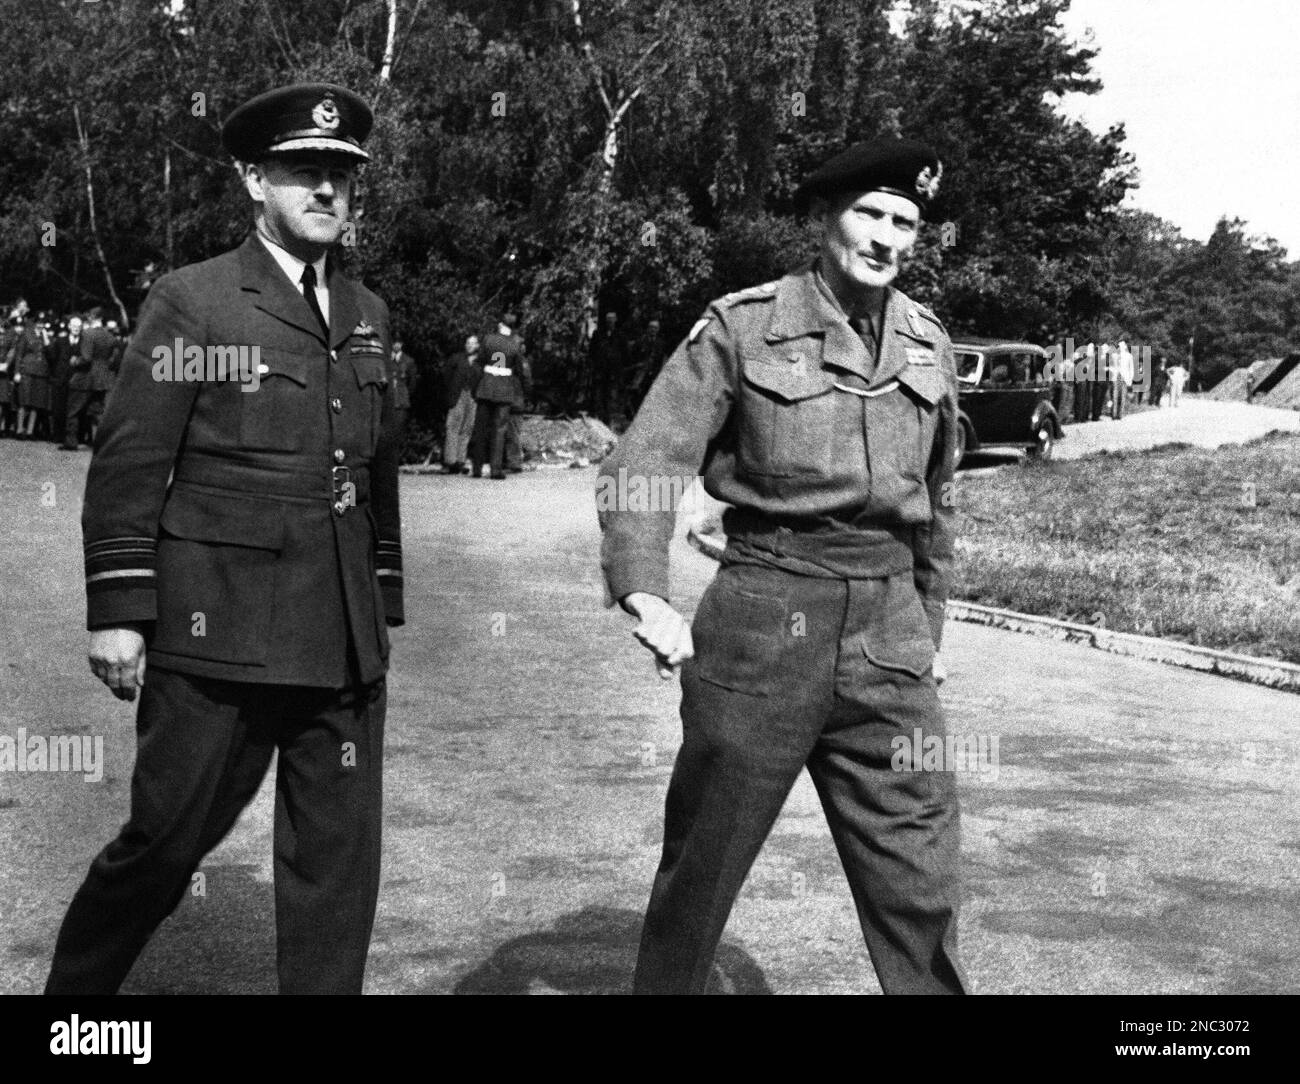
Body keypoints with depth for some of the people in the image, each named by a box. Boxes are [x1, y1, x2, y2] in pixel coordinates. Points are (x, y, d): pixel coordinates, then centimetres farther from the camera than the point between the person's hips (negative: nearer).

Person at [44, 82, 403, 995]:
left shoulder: (368, 315, 15)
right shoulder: (191, 302, -2)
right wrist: (117, 613, -9)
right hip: (218, 636, -5)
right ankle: (75, 986, 27)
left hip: (345, 643, 5)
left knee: (340, 852, 6)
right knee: (167, 839, 3)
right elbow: (129, 466, -5)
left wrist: (384, 606, 15)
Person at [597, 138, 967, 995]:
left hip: (890, 635, 4)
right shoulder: (743, 327, -3)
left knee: (919, 882, 4)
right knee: (701, 869, 7)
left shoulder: (929, 344, 11)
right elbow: (644, 465, -8)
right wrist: (645, 594, -22)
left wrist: (930, 626, 22)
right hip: (763, 625, -3)